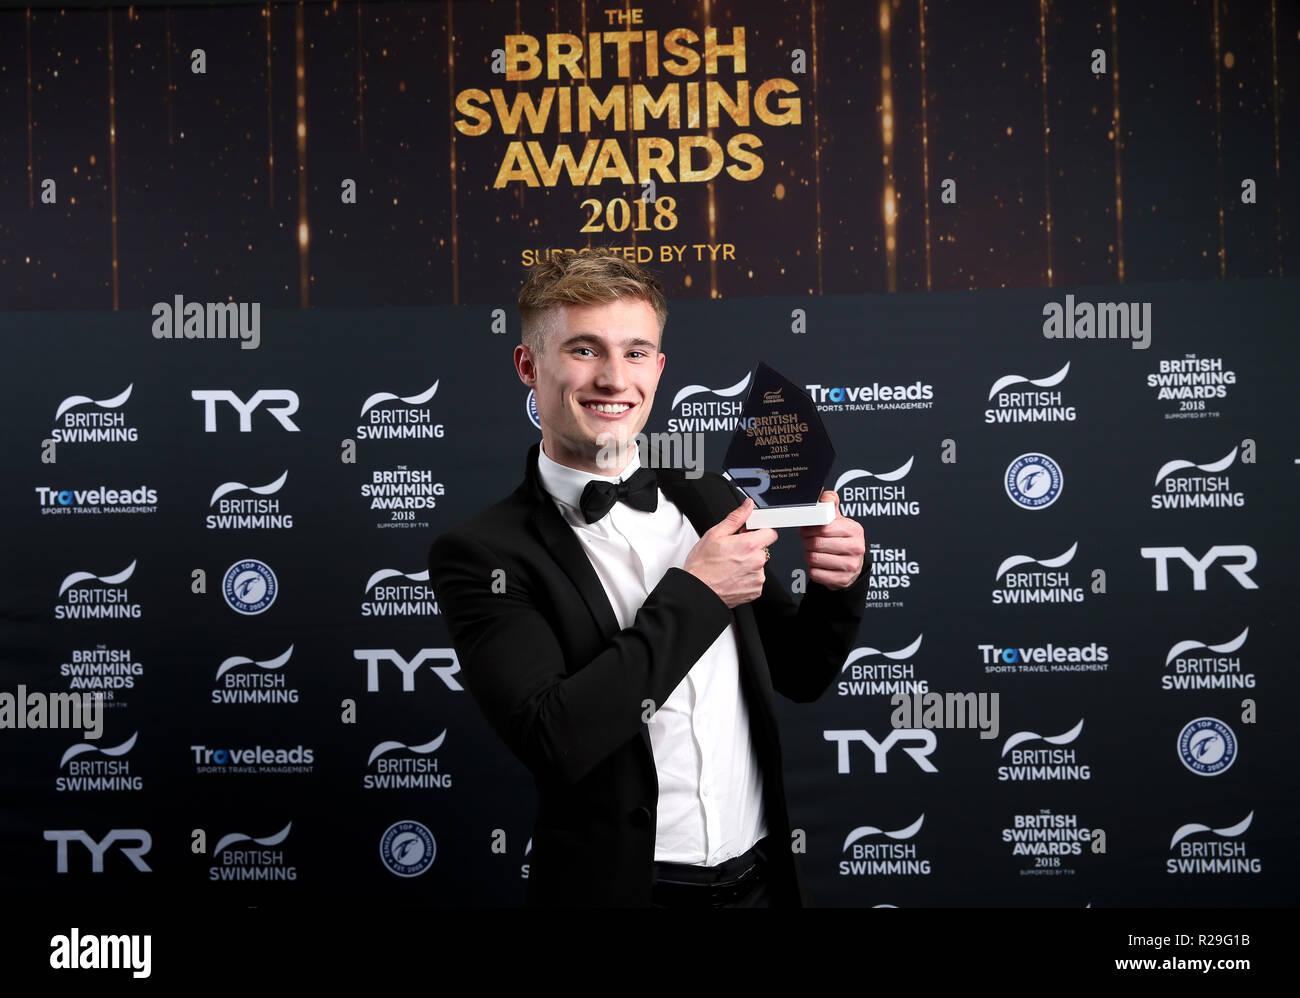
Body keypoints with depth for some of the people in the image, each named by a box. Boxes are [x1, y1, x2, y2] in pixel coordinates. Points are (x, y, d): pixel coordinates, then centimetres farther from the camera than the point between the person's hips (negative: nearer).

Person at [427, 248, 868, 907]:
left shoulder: (712, 500, 1)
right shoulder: (480, 554, -14)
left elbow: (799, 678, 9)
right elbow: (555, 739, -25)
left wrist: (838, 587, -10)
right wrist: (694, 594, -20)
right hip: (618, 889, -4)